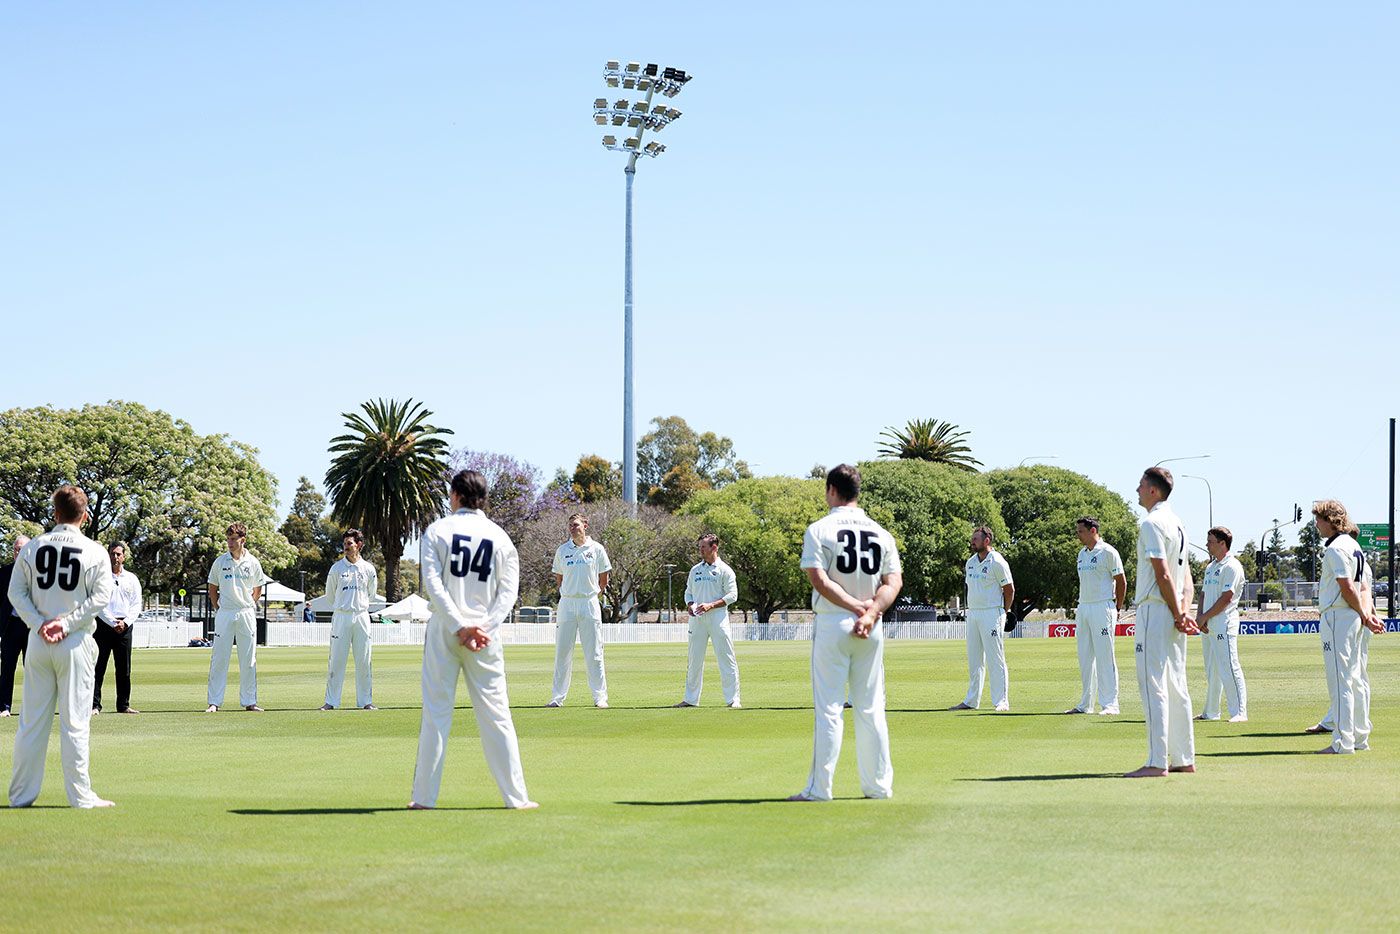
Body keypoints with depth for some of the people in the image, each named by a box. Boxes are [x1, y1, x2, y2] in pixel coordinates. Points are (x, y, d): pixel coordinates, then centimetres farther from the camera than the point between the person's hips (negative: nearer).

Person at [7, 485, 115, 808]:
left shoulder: (32, 548, 5)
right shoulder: (95, 551, -4)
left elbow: (16, 591, 1)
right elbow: (101, 596, -10)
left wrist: (39, 623, -5)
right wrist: (67, 624, -10)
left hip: (38, 643, 3)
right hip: (75, 644, -3)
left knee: (32, 720, 8)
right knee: (74, 721, -1)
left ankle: (21, 794, 11)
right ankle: (80, 796, 0)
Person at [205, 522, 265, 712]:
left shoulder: (253, 562, 3)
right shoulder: (220, 561, 2)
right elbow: (213, 588, 11)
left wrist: (250, 606, 7)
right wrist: (217, 608, 4)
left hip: (246, 614, 1)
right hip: (224, 613, -1)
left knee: (248, 660, 4)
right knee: (219, 658, -2)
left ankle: (249, 702, 9)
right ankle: (214, 702, 1)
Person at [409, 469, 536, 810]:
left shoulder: (437, 530, 2)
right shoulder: (500, 536, 8)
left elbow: (432, 583, -9)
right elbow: (509, 590, 0)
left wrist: (459, 626, -12)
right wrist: (483, 627, -8)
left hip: (443, 632, -1)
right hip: (484, 635, 1)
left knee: (436, 712, 2)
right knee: (495, 714, 3)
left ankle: (424, 795, 3)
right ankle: (515, 796, 2)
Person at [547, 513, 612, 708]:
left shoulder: (596, 549, 2)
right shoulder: (562, 550, 7)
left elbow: (604, 578, 9)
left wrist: (592, 596, 6)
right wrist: (568, 594, 8)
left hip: (589, 604, -2)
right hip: (567, 604, 2)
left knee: (593, 653, -1)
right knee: (562, 652, 1)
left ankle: (600, 697, 3)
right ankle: (558, 697, 5)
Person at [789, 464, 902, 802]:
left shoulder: (819, 529, -5)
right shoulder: (881, 532, 8)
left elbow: (818, 579, -16)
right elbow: (894, 581, -1)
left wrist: (857, 606, -12)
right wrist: (870, 612, -12)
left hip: (832, 625, -4)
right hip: (872, 631, 4)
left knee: (828, 708, -2)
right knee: (871, 708, 9)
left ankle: (819, 788, -3)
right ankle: (879, 786, 11)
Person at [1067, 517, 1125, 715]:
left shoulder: (1108, 552, -7)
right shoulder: (1082, 554, 15)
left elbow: (1121, 581, -4)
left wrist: (1117, 609, -2)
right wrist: (1079, 608, 15)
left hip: (1102, 607, -8)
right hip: (1083, 608, 8)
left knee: (1104, 657, -8)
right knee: (1085, 658, 9)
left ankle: (1110, 704, -7)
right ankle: (1085, 704, 13)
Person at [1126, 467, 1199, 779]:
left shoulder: (1151, 524, -13)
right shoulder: (1178, 524, 17)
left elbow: (1162, 574, -19)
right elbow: (1187, 579, 14)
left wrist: (1178, 615, -14)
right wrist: (1183, 611, 2)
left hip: (1155, 611, -9)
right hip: (1174, 614, 9)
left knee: (1153, 686, -9)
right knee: (1176, 688, 12)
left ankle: (1157, 762, -11)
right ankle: (1184, 759, 15)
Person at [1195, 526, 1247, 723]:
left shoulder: (1232, 566, -9)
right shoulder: (1211, 567, 20)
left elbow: (1226, 598, -15)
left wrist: (1205, 617, -11)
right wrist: (1200, 617, 2)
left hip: (1224, 625, -9)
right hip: (1207, 626, 9)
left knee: (1229, 668, -13)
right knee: (1211, 671, 13)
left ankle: (1239, 712, -14)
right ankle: (1210, 712, 18)